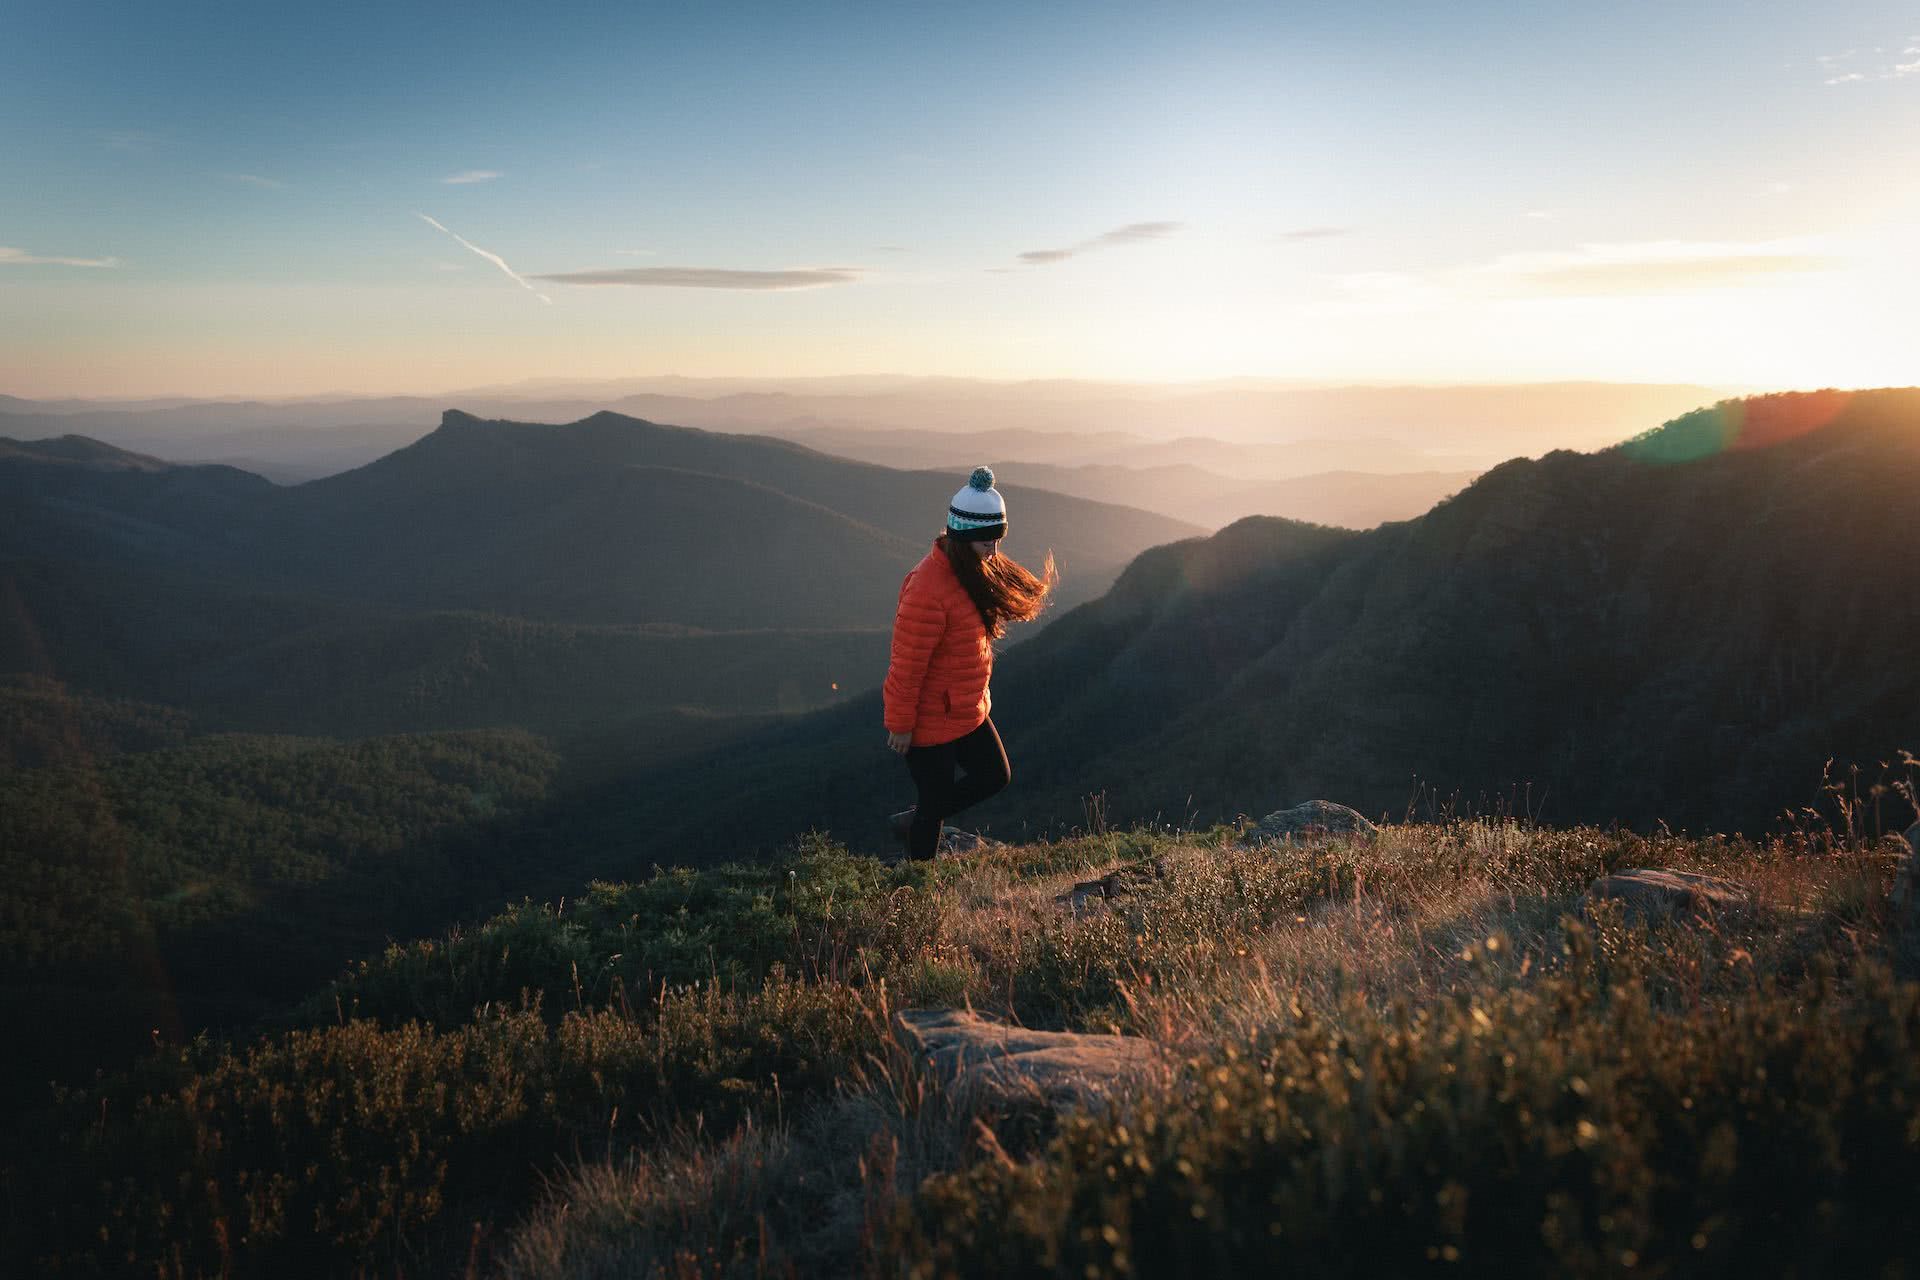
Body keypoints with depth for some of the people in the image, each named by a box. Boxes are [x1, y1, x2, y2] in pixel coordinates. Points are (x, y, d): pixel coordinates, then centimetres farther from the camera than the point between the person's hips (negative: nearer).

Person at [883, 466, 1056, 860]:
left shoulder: (975, 570, 0)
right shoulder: (930, 588, -30)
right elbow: (907, 662, -25)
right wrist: (900, 724, -18)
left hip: (966, 708, 9)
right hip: (930, 719, -9)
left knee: (994, 775, 20)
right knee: (937, 800, 6)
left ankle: (912, 823, 35)